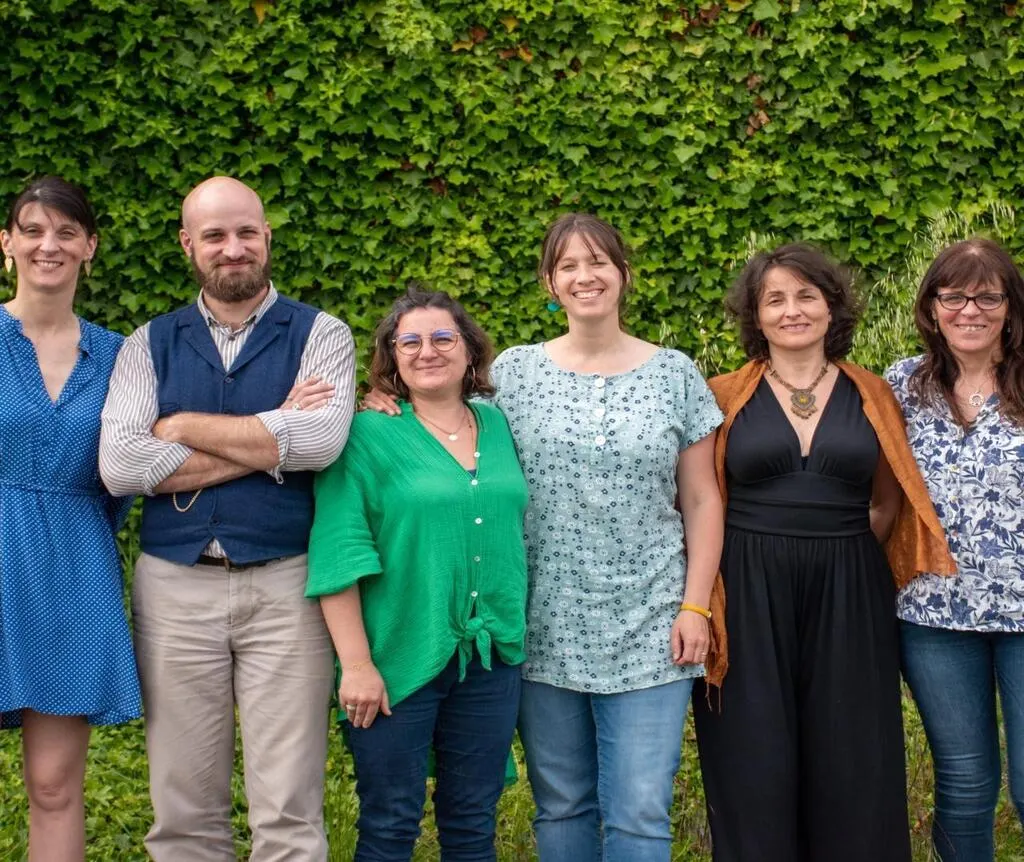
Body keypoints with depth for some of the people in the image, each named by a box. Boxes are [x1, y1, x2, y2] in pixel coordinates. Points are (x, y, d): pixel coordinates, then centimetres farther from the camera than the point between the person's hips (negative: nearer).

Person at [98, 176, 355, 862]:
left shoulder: (320, 335, 3)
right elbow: (119, 465, -8)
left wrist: (184, 427, -8)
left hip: (285, 586, -2)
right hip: (175, 590, 2)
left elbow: (321, 440, -16)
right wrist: (269, 443, -9)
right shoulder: (150, 345, 8)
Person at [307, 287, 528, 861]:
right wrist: (357, 664, -16)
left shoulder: (500, 427, 9)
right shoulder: (368, 435, -7)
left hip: (494, 657, 5)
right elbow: (339, 554, -12)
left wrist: (514, 635, 13)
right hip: (399, 659, -4)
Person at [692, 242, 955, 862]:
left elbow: (889, 501, 15)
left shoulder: (872, 396, 7)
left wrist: (841, 553, 2)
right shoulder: (725, 397, 2)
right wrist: (765, 551, -4)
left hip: (847, 598, 2)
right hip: (749, 599, -1)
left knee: (851, 765, 5)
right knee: (754, 766, 2)